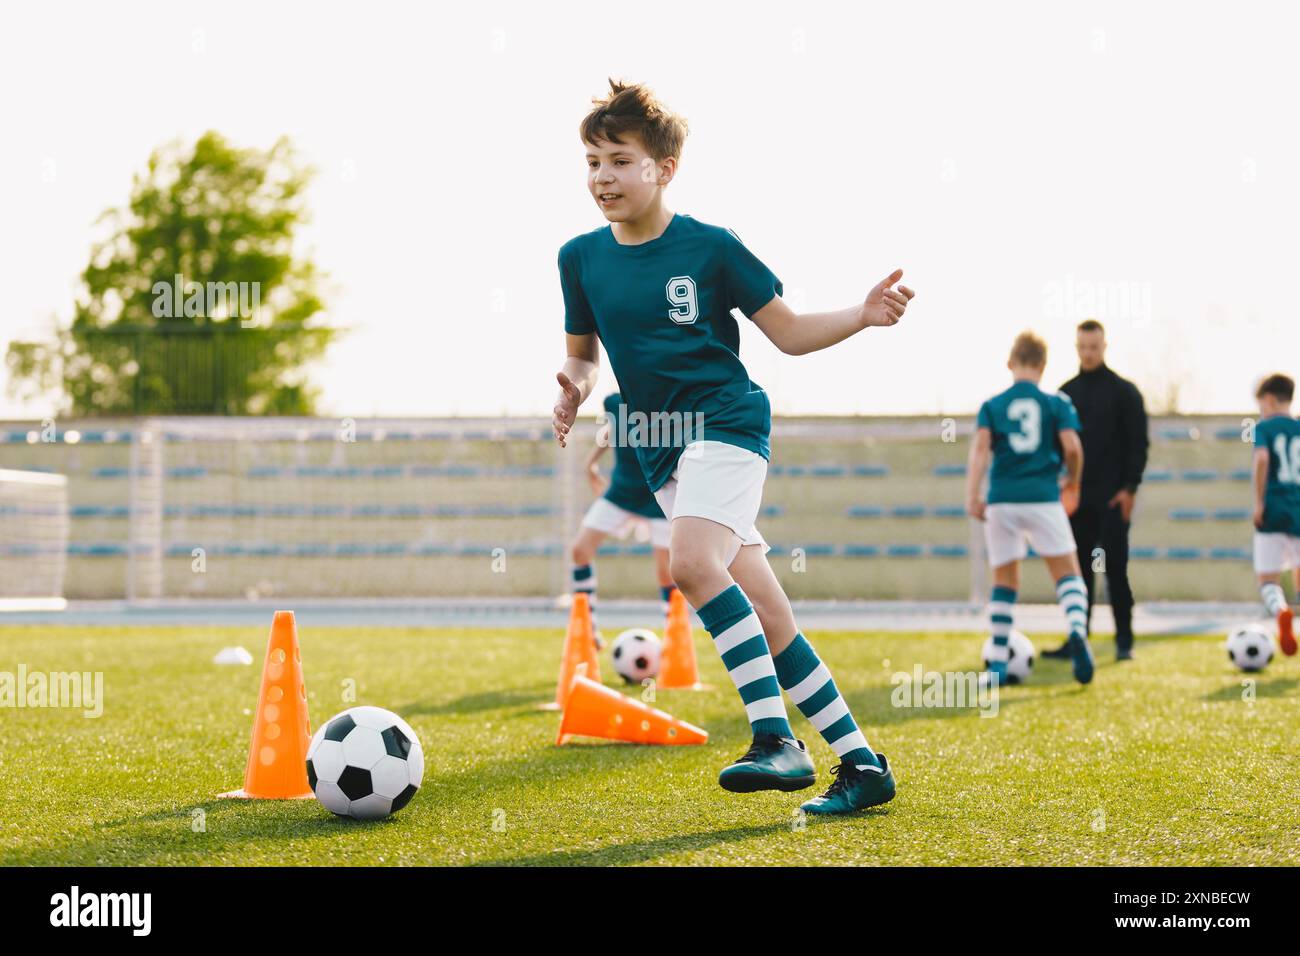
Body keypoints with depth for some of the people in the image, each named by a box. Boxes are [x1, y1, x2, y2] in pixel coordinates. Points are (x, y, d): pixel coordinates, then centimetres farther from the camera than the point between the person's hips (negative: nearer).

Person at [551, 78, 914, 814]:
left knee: (692, 560, -31)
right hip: (661, 448, 5)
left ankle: (776, 738, -29)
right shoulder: (582, 258, 6)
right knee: (766, 617, 2)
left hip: (728, 420, -5)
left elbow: (790, 333, 1)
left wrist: (865, 316, -14)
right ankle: (861, 761, 9)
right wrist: (575, 387, -3)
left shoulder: (710, 247, -6)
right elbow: (583, 352, 19)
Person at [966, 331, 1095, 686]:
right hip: (1043, 497, -1)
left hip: (1002, 500, 1)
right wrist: (1072, 482, 14)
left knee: (1004, 581, 12)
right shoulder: (1056, 402, 5)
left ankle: (998, 664, 10)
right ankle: (1077, 629, -23)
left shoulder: (992, 406, 8)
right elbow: (1072, 446, -4)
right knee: (1067, 573, 6)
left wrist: (972, 497, -8)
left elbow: (980, 447, -5)